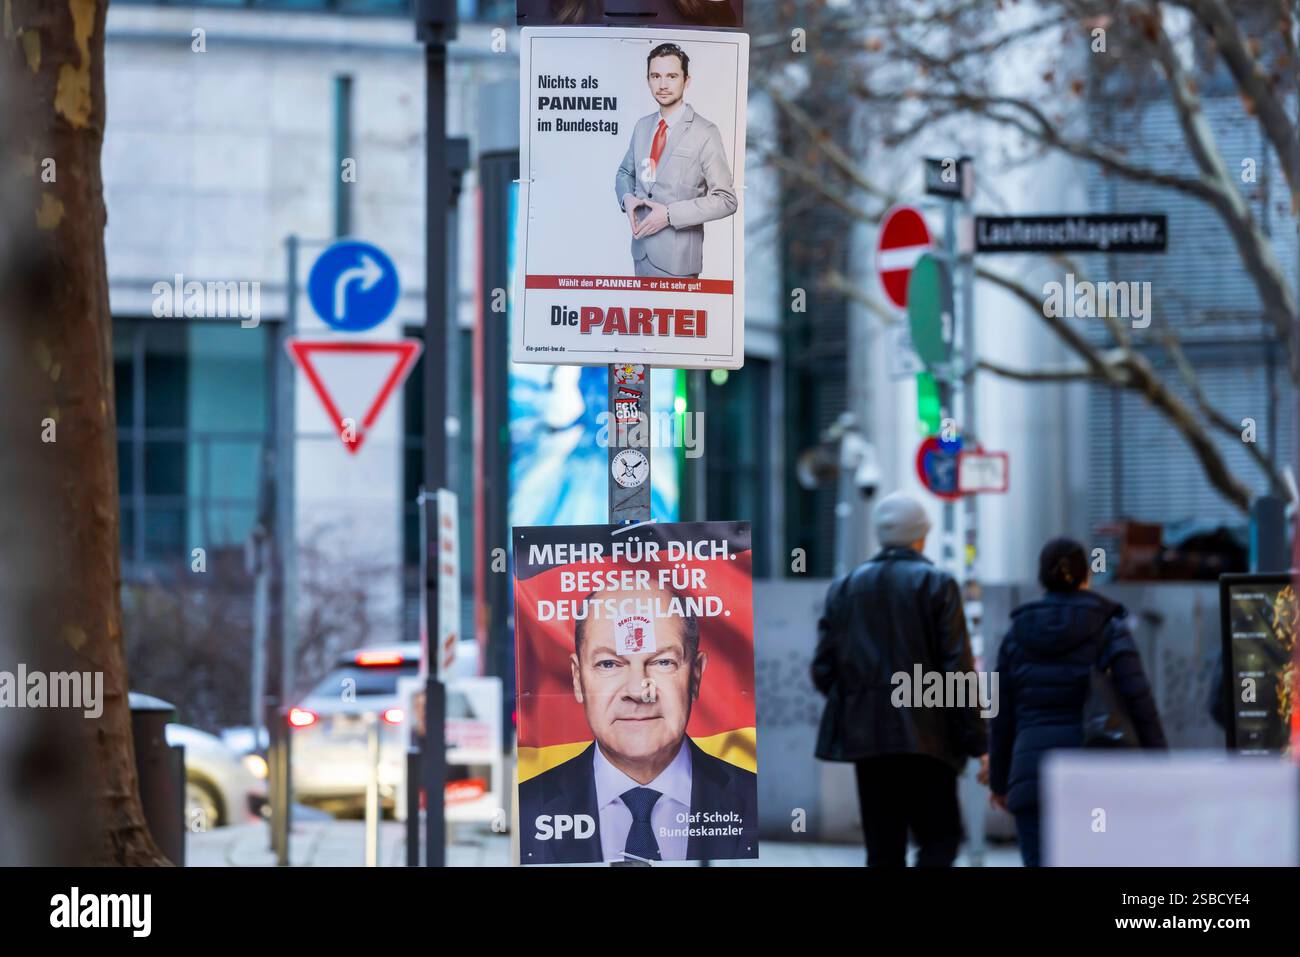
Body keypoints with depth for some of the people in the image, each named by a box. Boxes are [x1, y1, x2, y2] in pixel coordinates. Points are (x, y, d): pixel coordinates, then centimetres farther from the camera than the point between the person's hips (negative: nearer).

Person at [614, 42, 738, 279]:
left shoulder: (704, 133, -12)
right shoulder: (642, 126, 8)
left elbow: (725, 200, -13)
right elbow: (625, 172, 22)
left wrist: (669, 214, -19)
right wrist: (627, 197, -2)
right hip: (642, 251, 6)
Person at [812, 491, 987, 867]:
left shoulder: (844, 587, 10)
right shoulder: (936, 585, -3)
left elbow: (823, 670, 6)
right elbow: (958, 668, -8)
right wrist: (975, 741, -5)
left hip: (865, 737, 4)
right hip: (924, 736, -4)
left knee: (883, 848, 8)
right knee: (940, 837, 1)